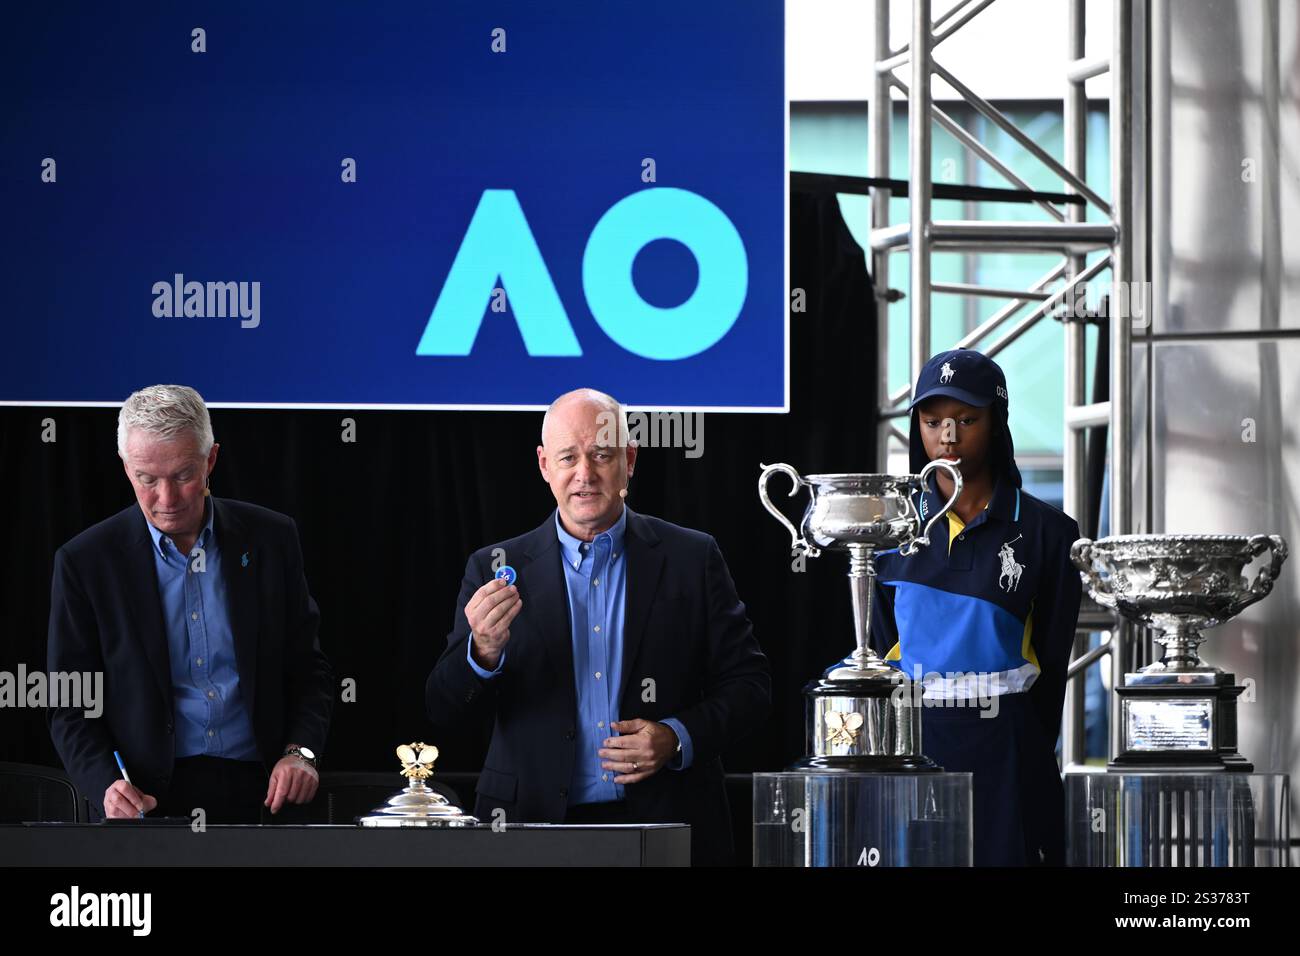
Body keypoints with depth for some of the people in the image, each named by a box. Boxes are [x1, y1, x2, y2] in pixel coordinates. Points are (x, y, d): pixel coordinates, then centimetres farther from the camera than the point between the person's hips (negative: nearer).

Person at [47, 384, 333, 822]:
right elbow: (70, 706, 4)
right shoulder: (85, 562, 2)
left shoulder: (270, 539, 8)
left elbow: (308, 669, 14)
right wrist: (107, 785, -13)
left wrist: (300, 752, -4)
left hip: (260, 790, 2)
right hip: (148, 800, -1)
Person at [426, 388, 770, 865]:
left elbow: (748, 683, 3)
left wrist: (678, 739, -13)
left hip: (667, 826, 0)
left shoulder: (692, 557, 2)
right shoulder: (495, 569, 3)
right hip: (536, 826, 0)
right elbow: (444, 711, -1)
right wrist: (483, 652, -20)